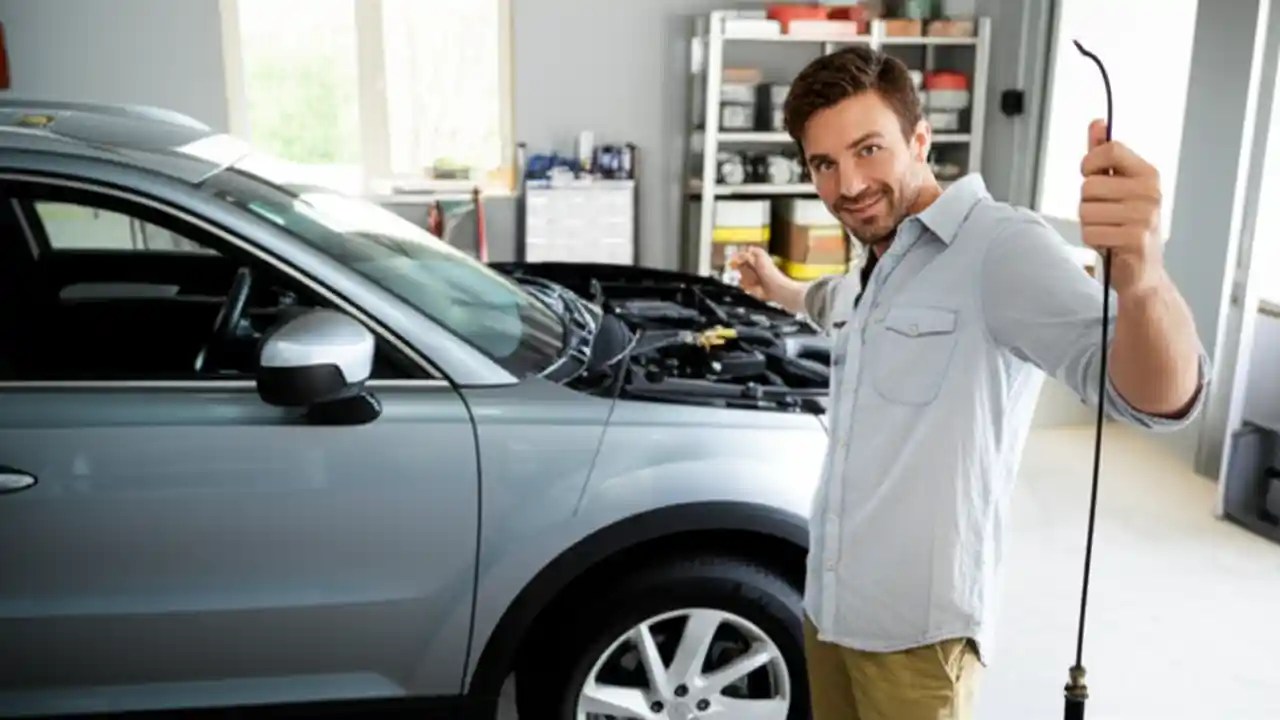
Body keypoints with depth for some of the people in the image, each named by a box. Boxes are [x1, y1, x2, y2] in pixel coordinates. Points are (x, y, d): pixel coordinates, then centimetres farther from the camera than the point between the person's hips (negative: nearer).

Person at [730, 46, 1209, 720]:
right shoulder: (878, 267, 9)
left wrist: (1141, 279, -52)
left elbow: (1160, 398, -34)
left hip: (916, 632, -8)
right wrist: (776, 288, 33)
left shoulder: (1000, 245, -19)